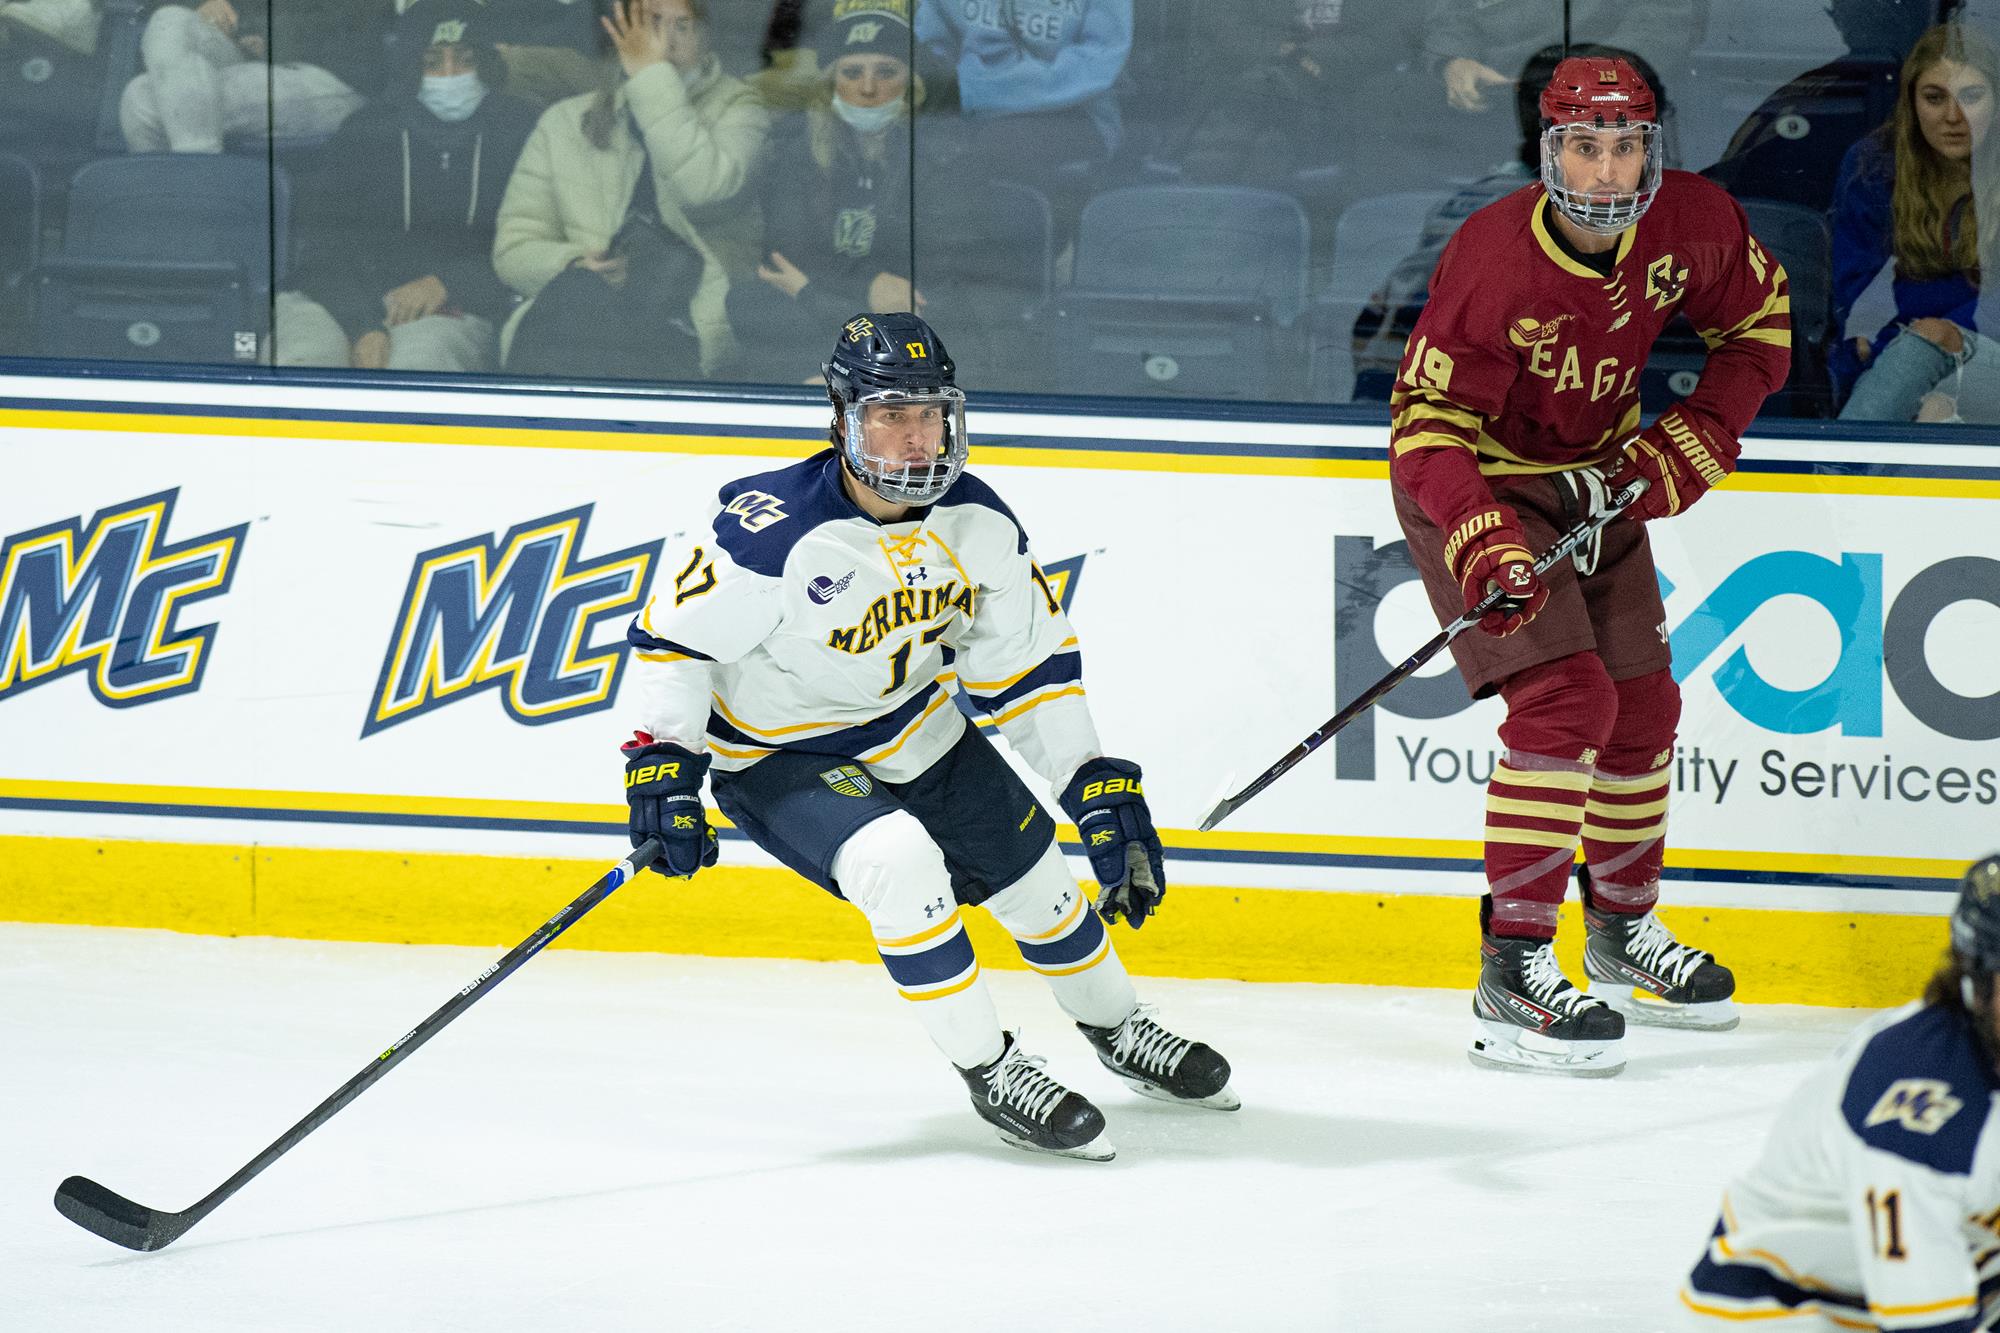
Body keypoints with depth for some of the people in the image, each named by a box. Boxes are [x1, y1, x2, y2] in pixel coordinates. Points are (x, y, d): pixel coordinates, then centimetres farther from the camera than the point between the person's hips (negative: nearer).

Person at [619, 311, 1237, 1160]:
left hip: (916, 732, 6)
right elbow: (675, 635, -21)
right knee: (897, 862, -30)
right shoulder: (773, 532, -30)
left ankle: (1121, 1032, 40)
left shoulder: (980, 525, -11)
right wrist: (662, 766, -26)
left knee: (1032, 878, 11)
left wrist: (1100, 787, -5)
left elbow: (1028, 664, -1)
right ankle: (990, 1074, -16)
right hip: (779, 757, -6)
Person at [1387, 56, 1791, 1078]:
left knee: (1641, 705, 14)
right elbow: (1430, 422, -29)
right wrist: (1482, 543, -43)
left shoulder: (1692, 226, -17)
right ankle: (1514, 970, -21)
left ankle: (1622, 927, 37)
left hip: (1598, 482, 7)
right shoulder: (1492, 260, -32)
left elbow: (1757, 322, 3)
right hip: (1475, 485, -7)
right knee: (1565, 695, -21)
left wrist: (1690, 444, -7)